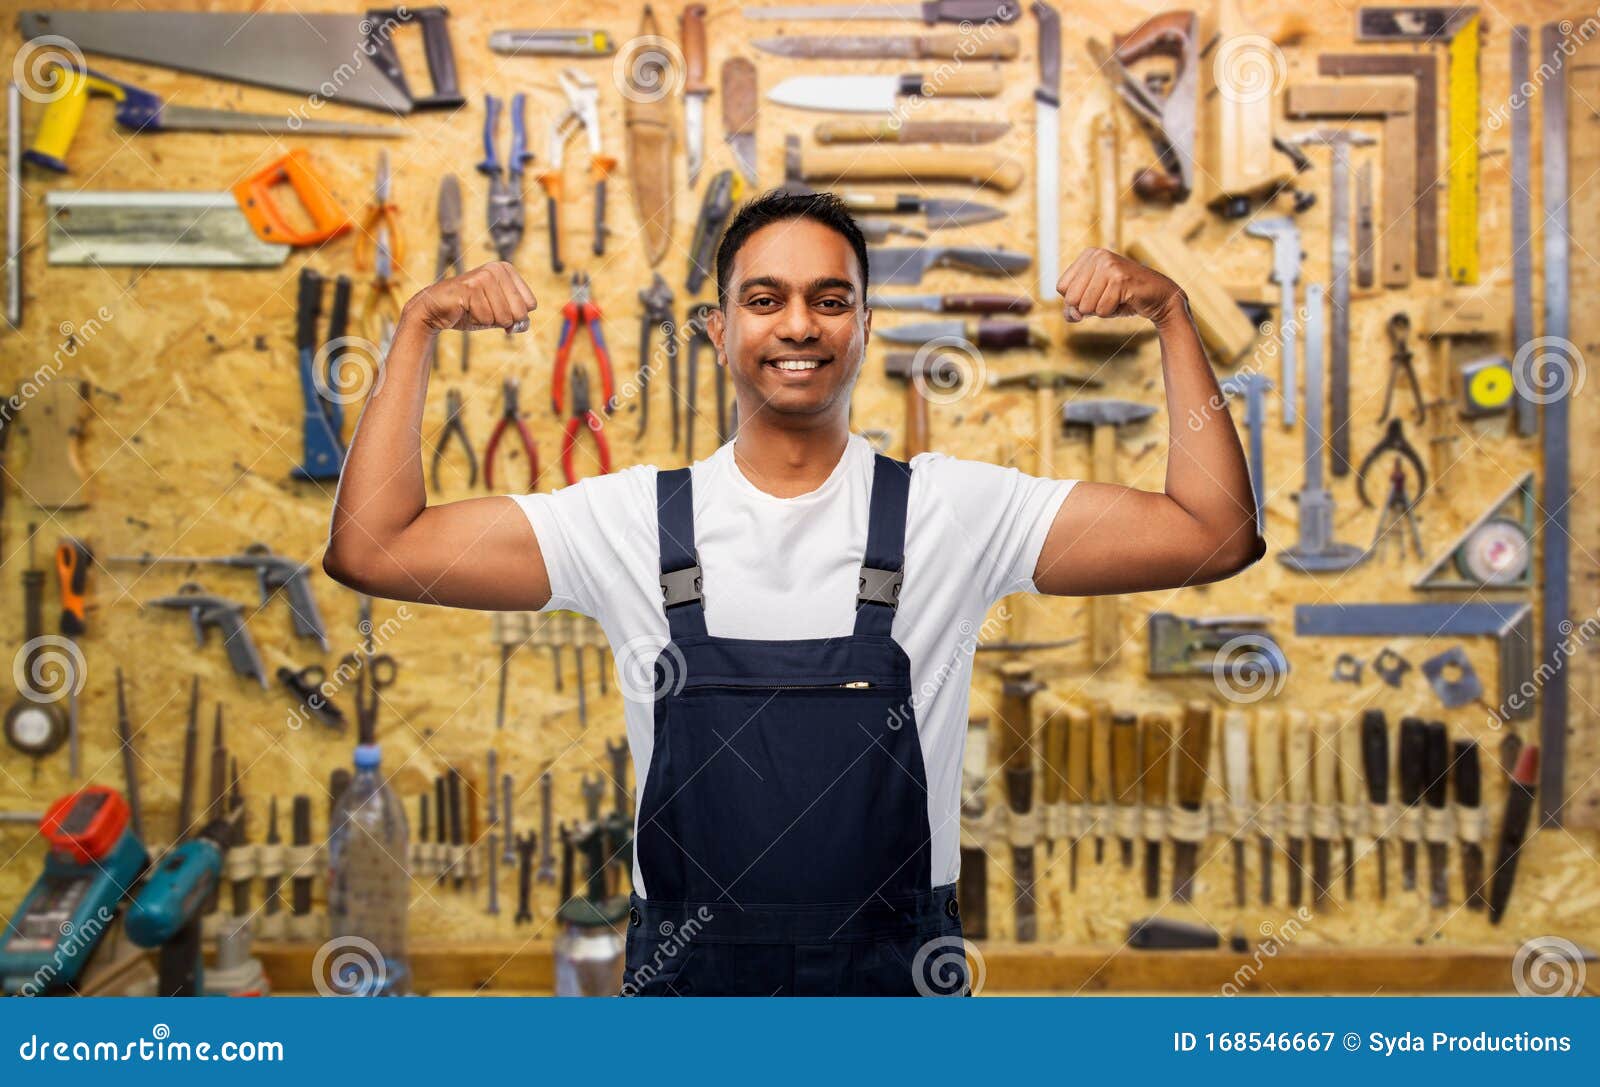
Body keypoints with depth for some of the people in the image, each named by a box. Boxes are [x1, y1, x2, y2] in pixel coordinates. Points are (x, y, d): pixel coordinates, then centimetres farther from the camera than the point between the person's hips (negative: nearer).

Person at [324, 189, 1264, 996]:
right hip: (686, 972, 0)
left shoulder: (952, 511, -4)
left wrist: (1173, 315, -12)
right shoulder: (633, 520, -3)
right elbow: (371, 551, -6)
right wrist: (419, 329, -8)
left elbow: (1216, 536, -8)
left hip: (896, 974, 0)